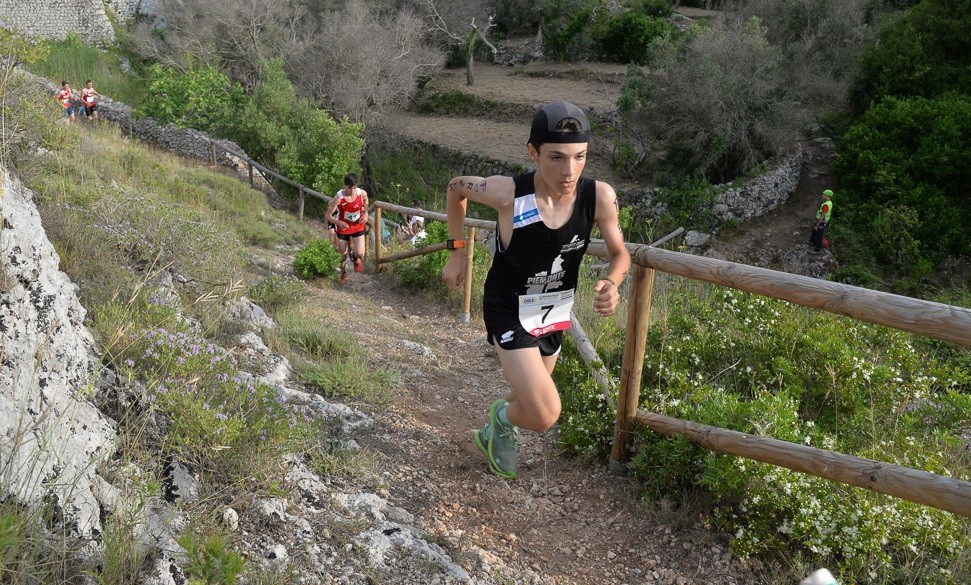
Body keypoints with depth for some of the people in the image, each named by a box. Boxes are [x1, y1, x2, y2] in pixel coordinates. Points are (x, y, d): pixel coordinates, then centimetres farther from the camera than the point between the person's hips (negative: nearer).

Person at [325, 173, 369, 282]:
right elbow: (327, 215, -24)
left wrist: (365, 213, -8)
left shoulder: (362, 193, -21)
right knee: (343, 253, 14)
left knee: (360, 254, -9)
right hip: (343, 227, -1)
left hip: (358, 227, 1)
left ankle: (355, 256, 31)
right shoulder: (338, 198, -29)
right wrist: (339, 223, -42)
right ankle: (343, 271, 46)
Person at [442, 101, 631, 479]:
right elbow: (456, 187, -6)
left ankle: (493, 434, 59)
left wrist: (611, 285, -26)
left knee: (532, 397, 26)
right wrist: (457, 252, -4)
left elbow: (620, 253, -5)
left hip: (554, 313, 5)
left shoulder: (600, 197, -22)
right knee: (544, 415, -18)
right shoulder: (508, 193, -28)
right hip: (509, 311, -4)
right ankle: (503, 418, 17)